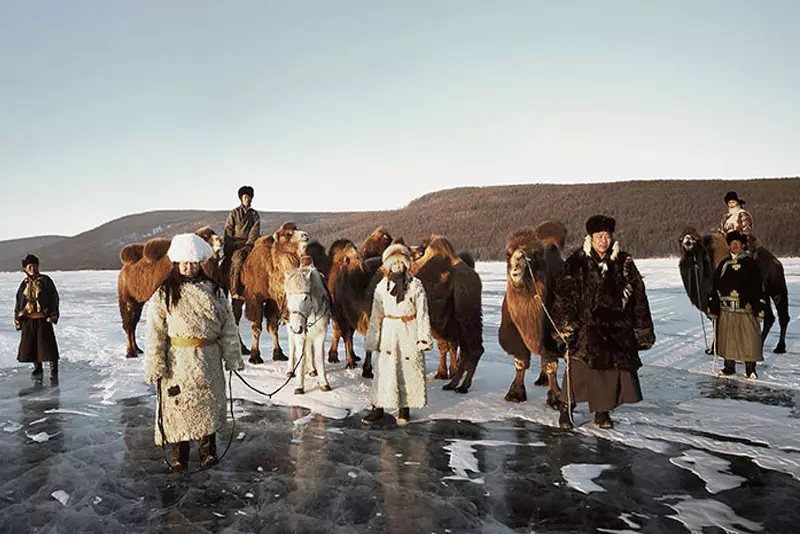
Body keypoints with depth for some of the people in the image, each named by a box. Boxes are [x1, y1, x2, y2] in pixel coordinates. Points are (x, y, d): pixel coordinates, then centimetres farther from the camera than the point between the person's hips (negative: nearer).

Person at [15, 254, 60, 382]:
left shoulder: (45, 280, 0)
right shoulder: (24, 284, 11)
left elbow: (54, 298, -1)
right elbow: (18, 303, 16)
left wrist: (53, 314, -6)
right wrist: (17, 319, 12)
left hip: (43, 318, -4)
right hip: (28, 320, 4)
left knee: (48, 343, -7)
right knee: (30, 344, 7)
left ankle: (54, 370, 0)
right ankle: (38, 369, 23)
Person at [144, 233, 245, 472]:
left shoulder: (214, 291, 5)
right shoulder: (164, 294, -3)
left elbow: (228, 327, 7)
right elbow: (155, 333, -5)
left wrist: (232, 358, 5)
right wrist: (155, 365, -10)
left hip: (208, 361, 3)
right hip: (177, 360, -2)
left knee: (209, 403, 10)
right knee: (178, 405, 4)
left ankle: (208, 449, 28)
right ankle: (179, 454, 21)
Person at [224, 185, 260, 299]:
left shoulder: (254, 214, 16)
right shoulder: (234, 213, 13)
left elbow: (255, 232, 5)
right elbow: (228, 231, 5)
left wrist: (247, 245, -10)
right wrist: (229, 250, -6)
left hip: (248, 244, 1)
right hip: (235, 244, -1)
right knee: (238, 257, -27)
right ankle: (234, 291, -31)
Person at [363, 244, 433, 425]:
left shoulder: (415, 285, 0)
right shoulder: (382, 286, 5)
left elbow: (422, 313, 0)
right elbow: (376, 315, 7)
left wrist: (423, 336, -5)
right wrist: (373, 339, 4)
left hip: (409, 331, -1)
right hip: (389, 330, 1)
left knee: (409, 369, 2)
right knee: (385, 369, -2)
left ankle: (405, 408, 15)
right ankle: (378, 408, 6)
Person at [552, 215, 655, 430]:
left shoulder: (624, 264, 9)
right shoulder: (577, 264, 0)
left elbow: (638, 296, 14)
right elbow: (564, 295, -5)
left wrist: (643, 329, 14)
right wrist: (565, 323, -16)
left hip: (617, 327, 3)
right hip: (585, 325, -3)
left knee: (613, 367, 3)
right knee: (579, 367, -11)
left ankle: (602, 411, 21)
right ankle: (566, 408, 5)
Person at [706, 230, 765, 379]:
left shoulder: (750, 263, 1)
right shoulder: (724, 264, 11)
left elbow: (758, 286, -1)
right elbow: (715, 286, 13)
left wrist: (759, 307, -7)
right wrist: (712, 306, 9)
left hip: (746, 309, -3)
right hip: (726, 310, 3)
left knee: (748, 338, -2)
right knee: (727, 338, 8)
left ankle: (750, 369, 9)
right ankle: (729, 366, 20)